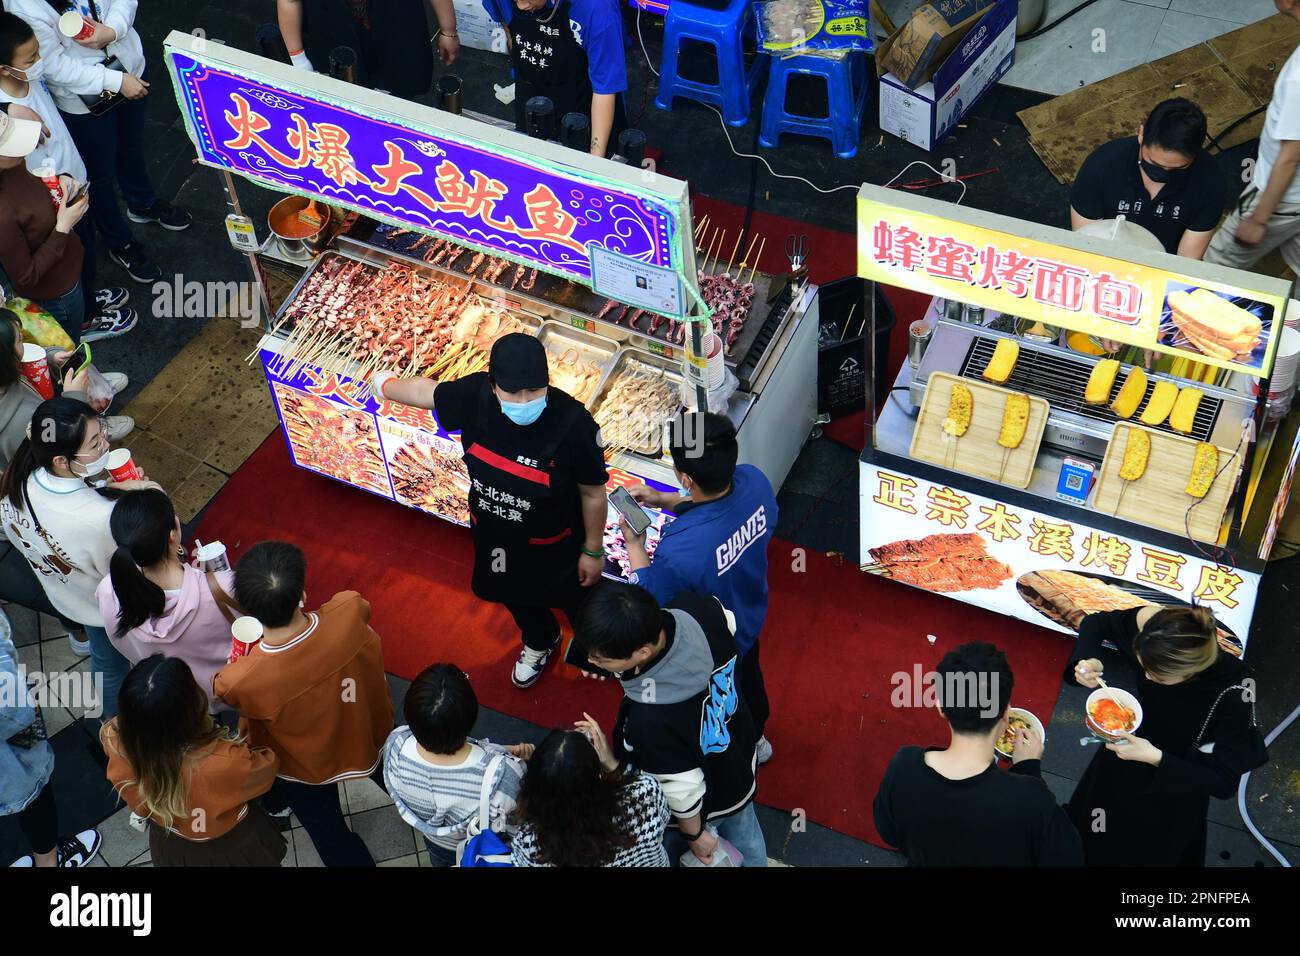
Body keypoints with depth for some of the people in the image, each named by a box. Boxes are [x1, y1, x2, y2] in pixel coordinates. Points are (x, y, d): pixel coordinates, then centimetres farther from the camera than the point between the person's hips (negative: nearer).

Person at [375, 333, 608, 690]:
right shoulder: (475, 395, -28)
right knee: (516, 596, 33)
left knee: (573, 600, 26)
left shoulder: (573, 423, -38)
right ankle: (540, 642, 67)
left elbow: (593, 493, -21)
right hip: (494, 535, 4)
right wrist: (387, 385, 16)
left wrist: (593, 551, -8)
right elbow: (425, 391, -4)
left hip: (553, 544, -4)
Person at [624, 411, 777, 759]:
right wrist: (665, 500, -10)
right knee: (748, 680, 36)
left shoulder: (678, 551, -48)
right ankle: (755, 740, 67)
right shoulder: (754, 482, -29)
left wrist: (634, 545, -16)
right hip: (749, 620, 6)